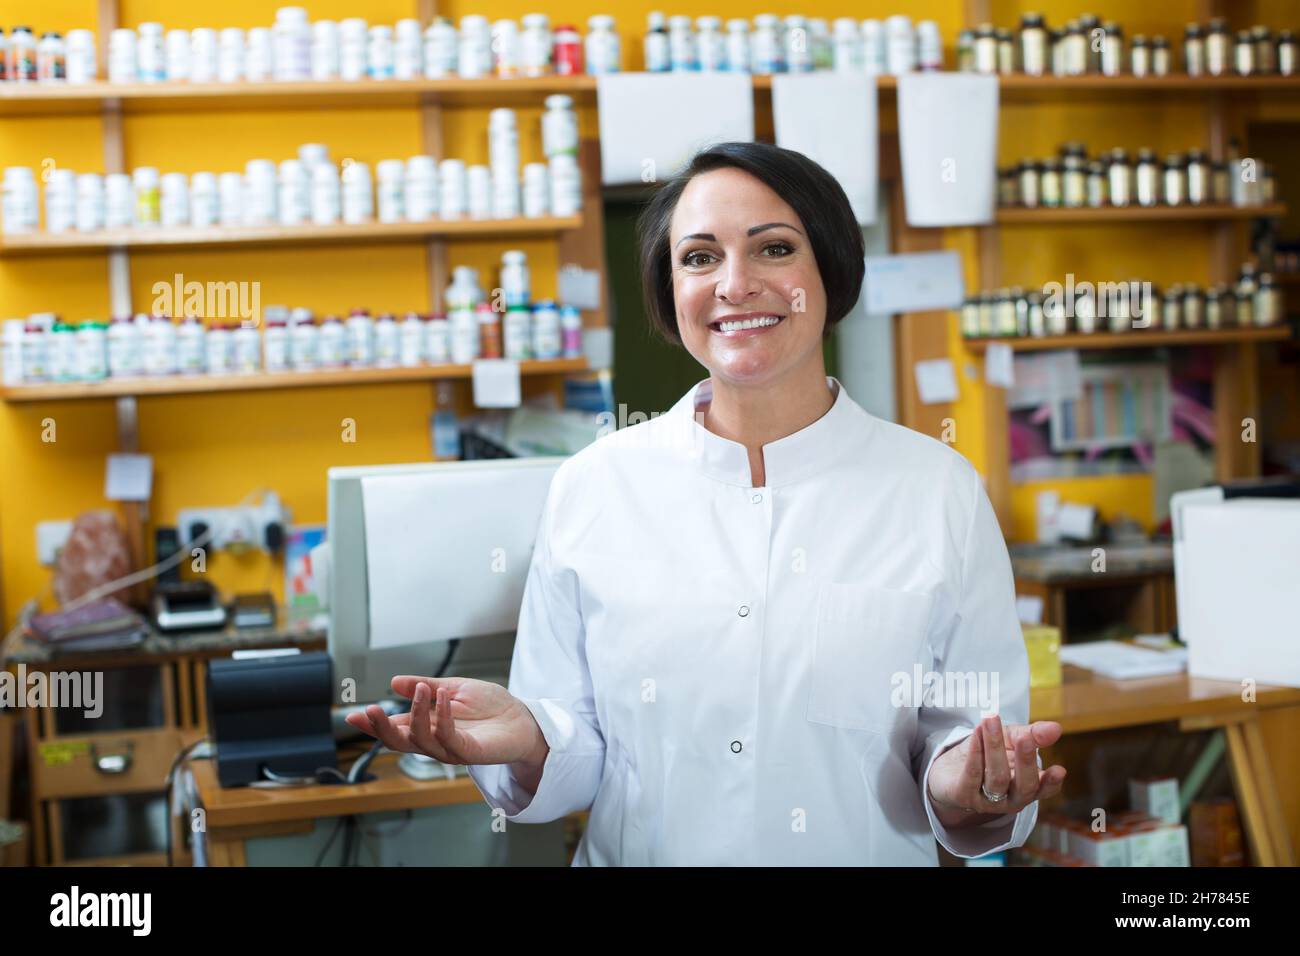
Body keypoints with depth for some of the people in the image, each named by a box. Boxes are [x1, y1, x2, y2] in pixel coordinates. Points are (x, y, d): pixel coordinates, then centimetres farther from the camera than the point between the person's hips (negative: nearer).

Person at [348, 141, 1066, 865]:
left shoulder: (941, 489, -7)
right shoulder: (593, 485, -6)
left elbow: (966, 728, -4)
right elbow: (575, 760, -3)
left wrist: (964, 791, -23)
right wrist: (524, 741, -22)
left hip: (874, 854, 0)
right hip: (639, 855, 1)